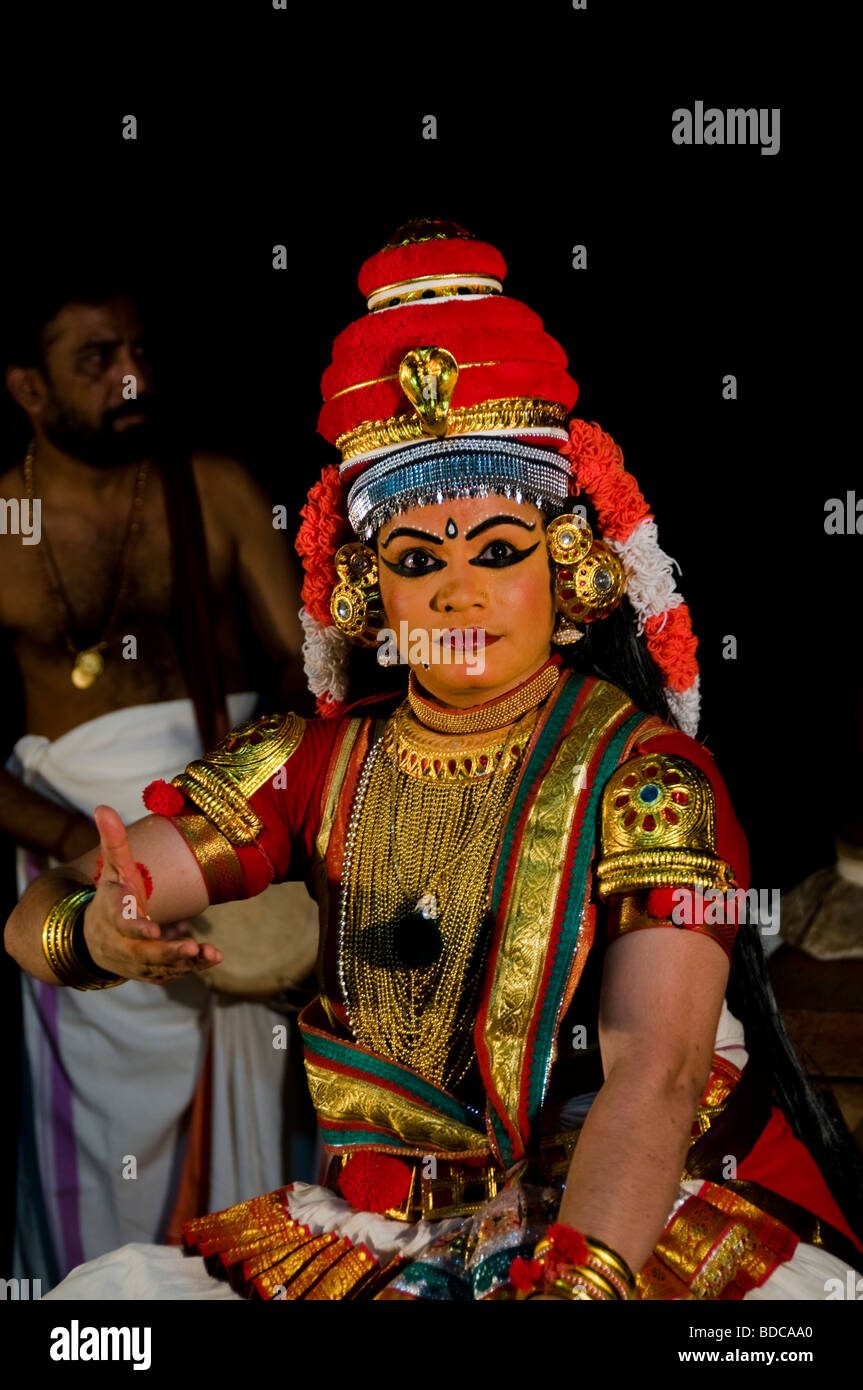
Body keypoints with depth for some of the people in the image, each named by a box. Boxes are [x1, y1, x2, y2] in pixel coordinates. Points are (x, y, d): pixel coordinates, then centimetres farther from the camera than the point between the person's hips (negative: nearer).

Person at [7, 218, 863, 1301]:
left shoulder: (645, 775, -9)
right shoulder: (316, 763, 2)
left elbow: (654, 1075, -21)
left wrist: (579, 1280, -38)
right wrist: (91, 935, -26)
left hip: (635, 1217, -2)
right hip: (377, 1227, 3)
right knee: (110, 1289, -18)